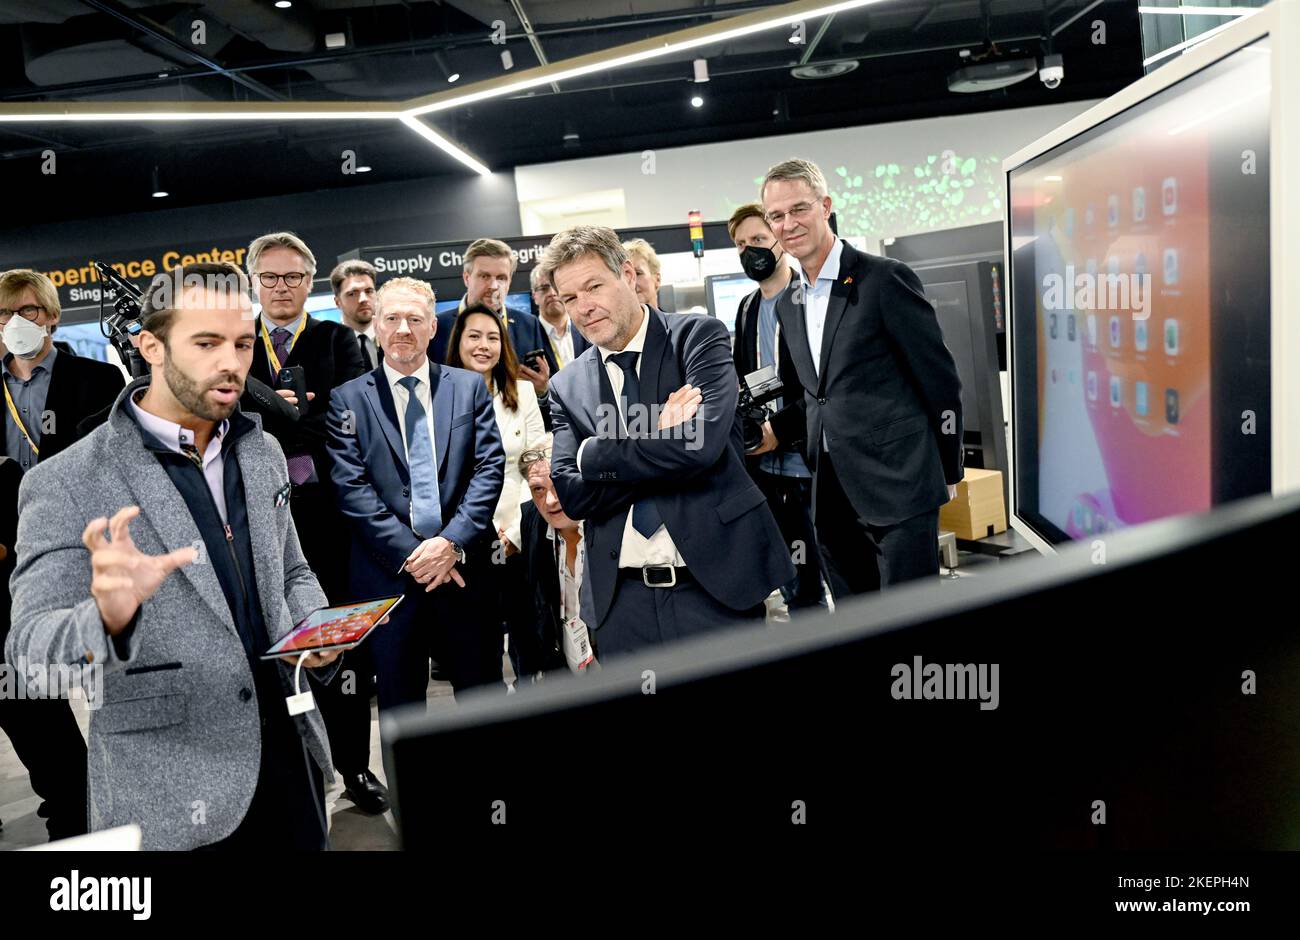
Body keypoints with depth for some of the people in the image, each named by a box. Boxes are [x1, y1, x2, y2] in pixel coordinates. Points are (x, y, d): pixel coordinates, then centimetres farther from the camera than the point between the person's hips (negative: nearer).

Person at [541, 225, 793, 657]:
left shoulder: (698, 337, -3)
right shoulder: (567, 386, 8)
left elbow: (701, 442, -19)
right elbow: (571, 494, -3)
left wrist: (594, 453, -10)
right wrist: (659, 437, -14)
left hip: (715, 586, -3)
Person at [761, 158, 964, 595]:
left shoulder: (886, 279, -7)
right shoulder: (787, 305, 14)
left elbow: (940, 380, -5)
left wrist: (947, 472, 0)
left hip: (899, 488, -6)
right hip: (832, 498, 6)